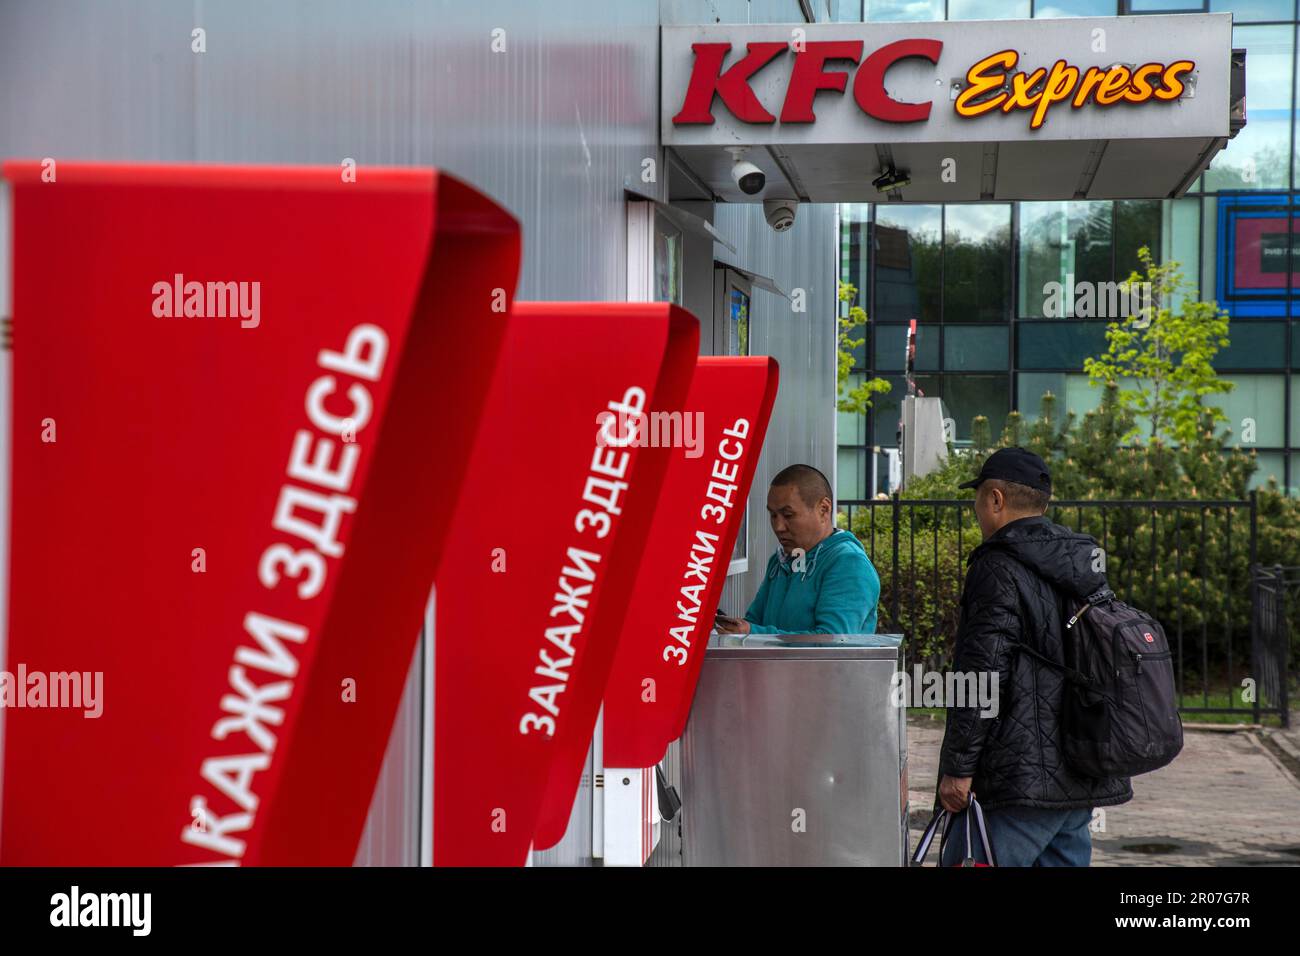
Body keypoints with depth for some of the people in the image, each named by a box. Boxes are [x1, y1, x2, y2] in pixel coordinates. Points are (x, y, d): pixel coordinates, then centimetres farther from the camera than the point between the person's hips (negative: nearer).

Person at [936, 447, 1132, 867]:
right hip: (1085, 781, 9)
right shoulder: (1088, 567, 17)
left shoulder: (998, 568, -11)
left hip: (1022, 781, -9)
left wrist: (957, 766, -13)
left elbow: (982, 674, -17)